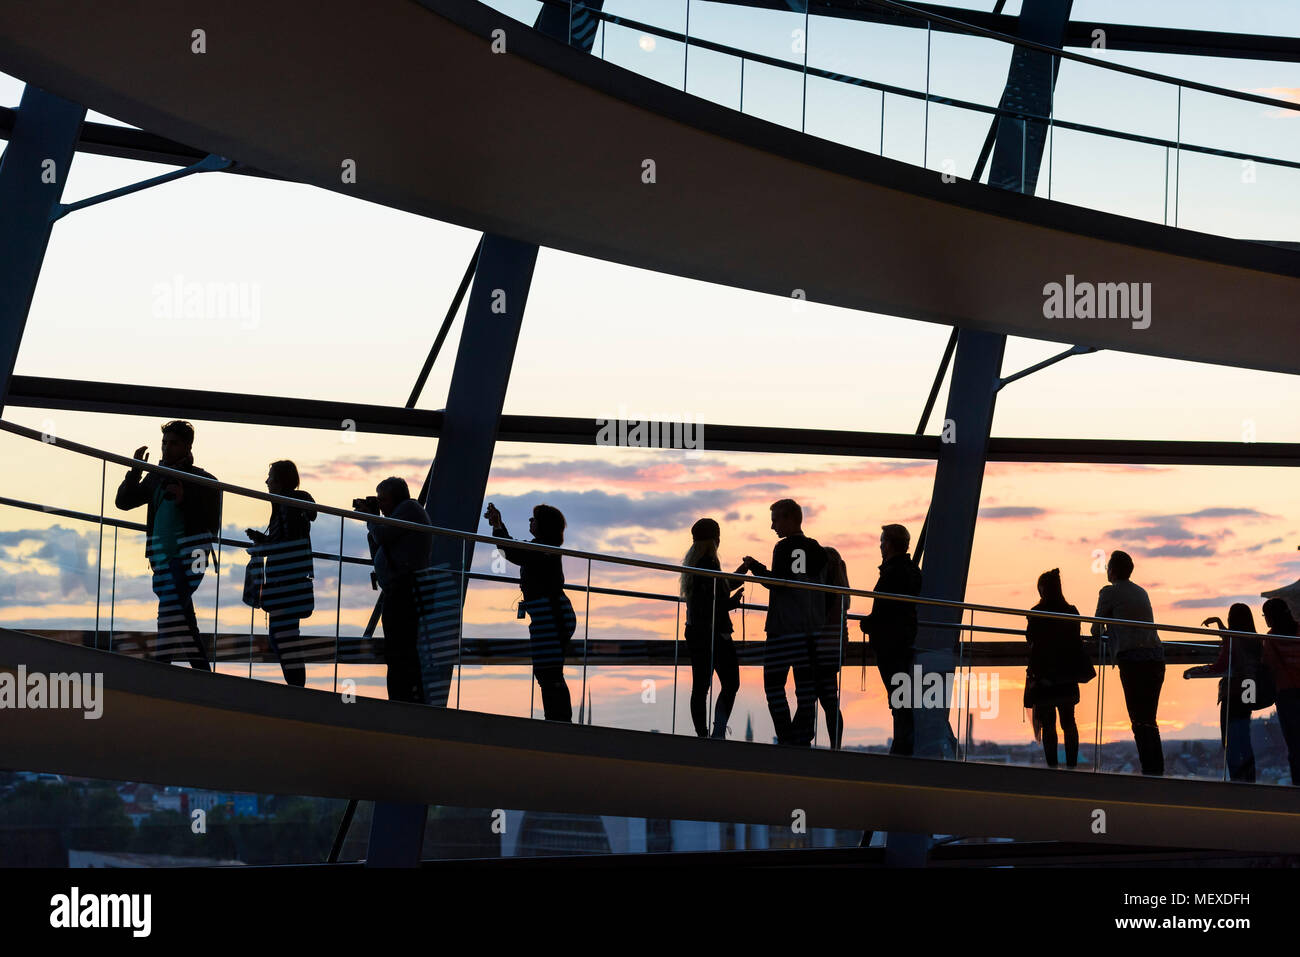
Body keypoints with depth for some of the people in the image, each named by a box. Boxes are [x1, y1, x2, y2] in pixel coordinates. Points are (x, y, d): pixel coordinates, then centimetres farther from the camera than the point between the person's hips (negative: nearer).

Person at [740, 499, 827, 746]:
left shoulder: (785, 548, -8)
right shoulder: (817, 550, 13)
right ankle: (803, 739, 3)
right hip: (812, 628, 7)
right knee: (806, 684, 6)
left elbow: (778, 583, -14)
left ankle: (786, 738, -11)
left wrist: (755, 567, -2)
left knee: (774, 682, -3)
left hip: (785, 628, -7)